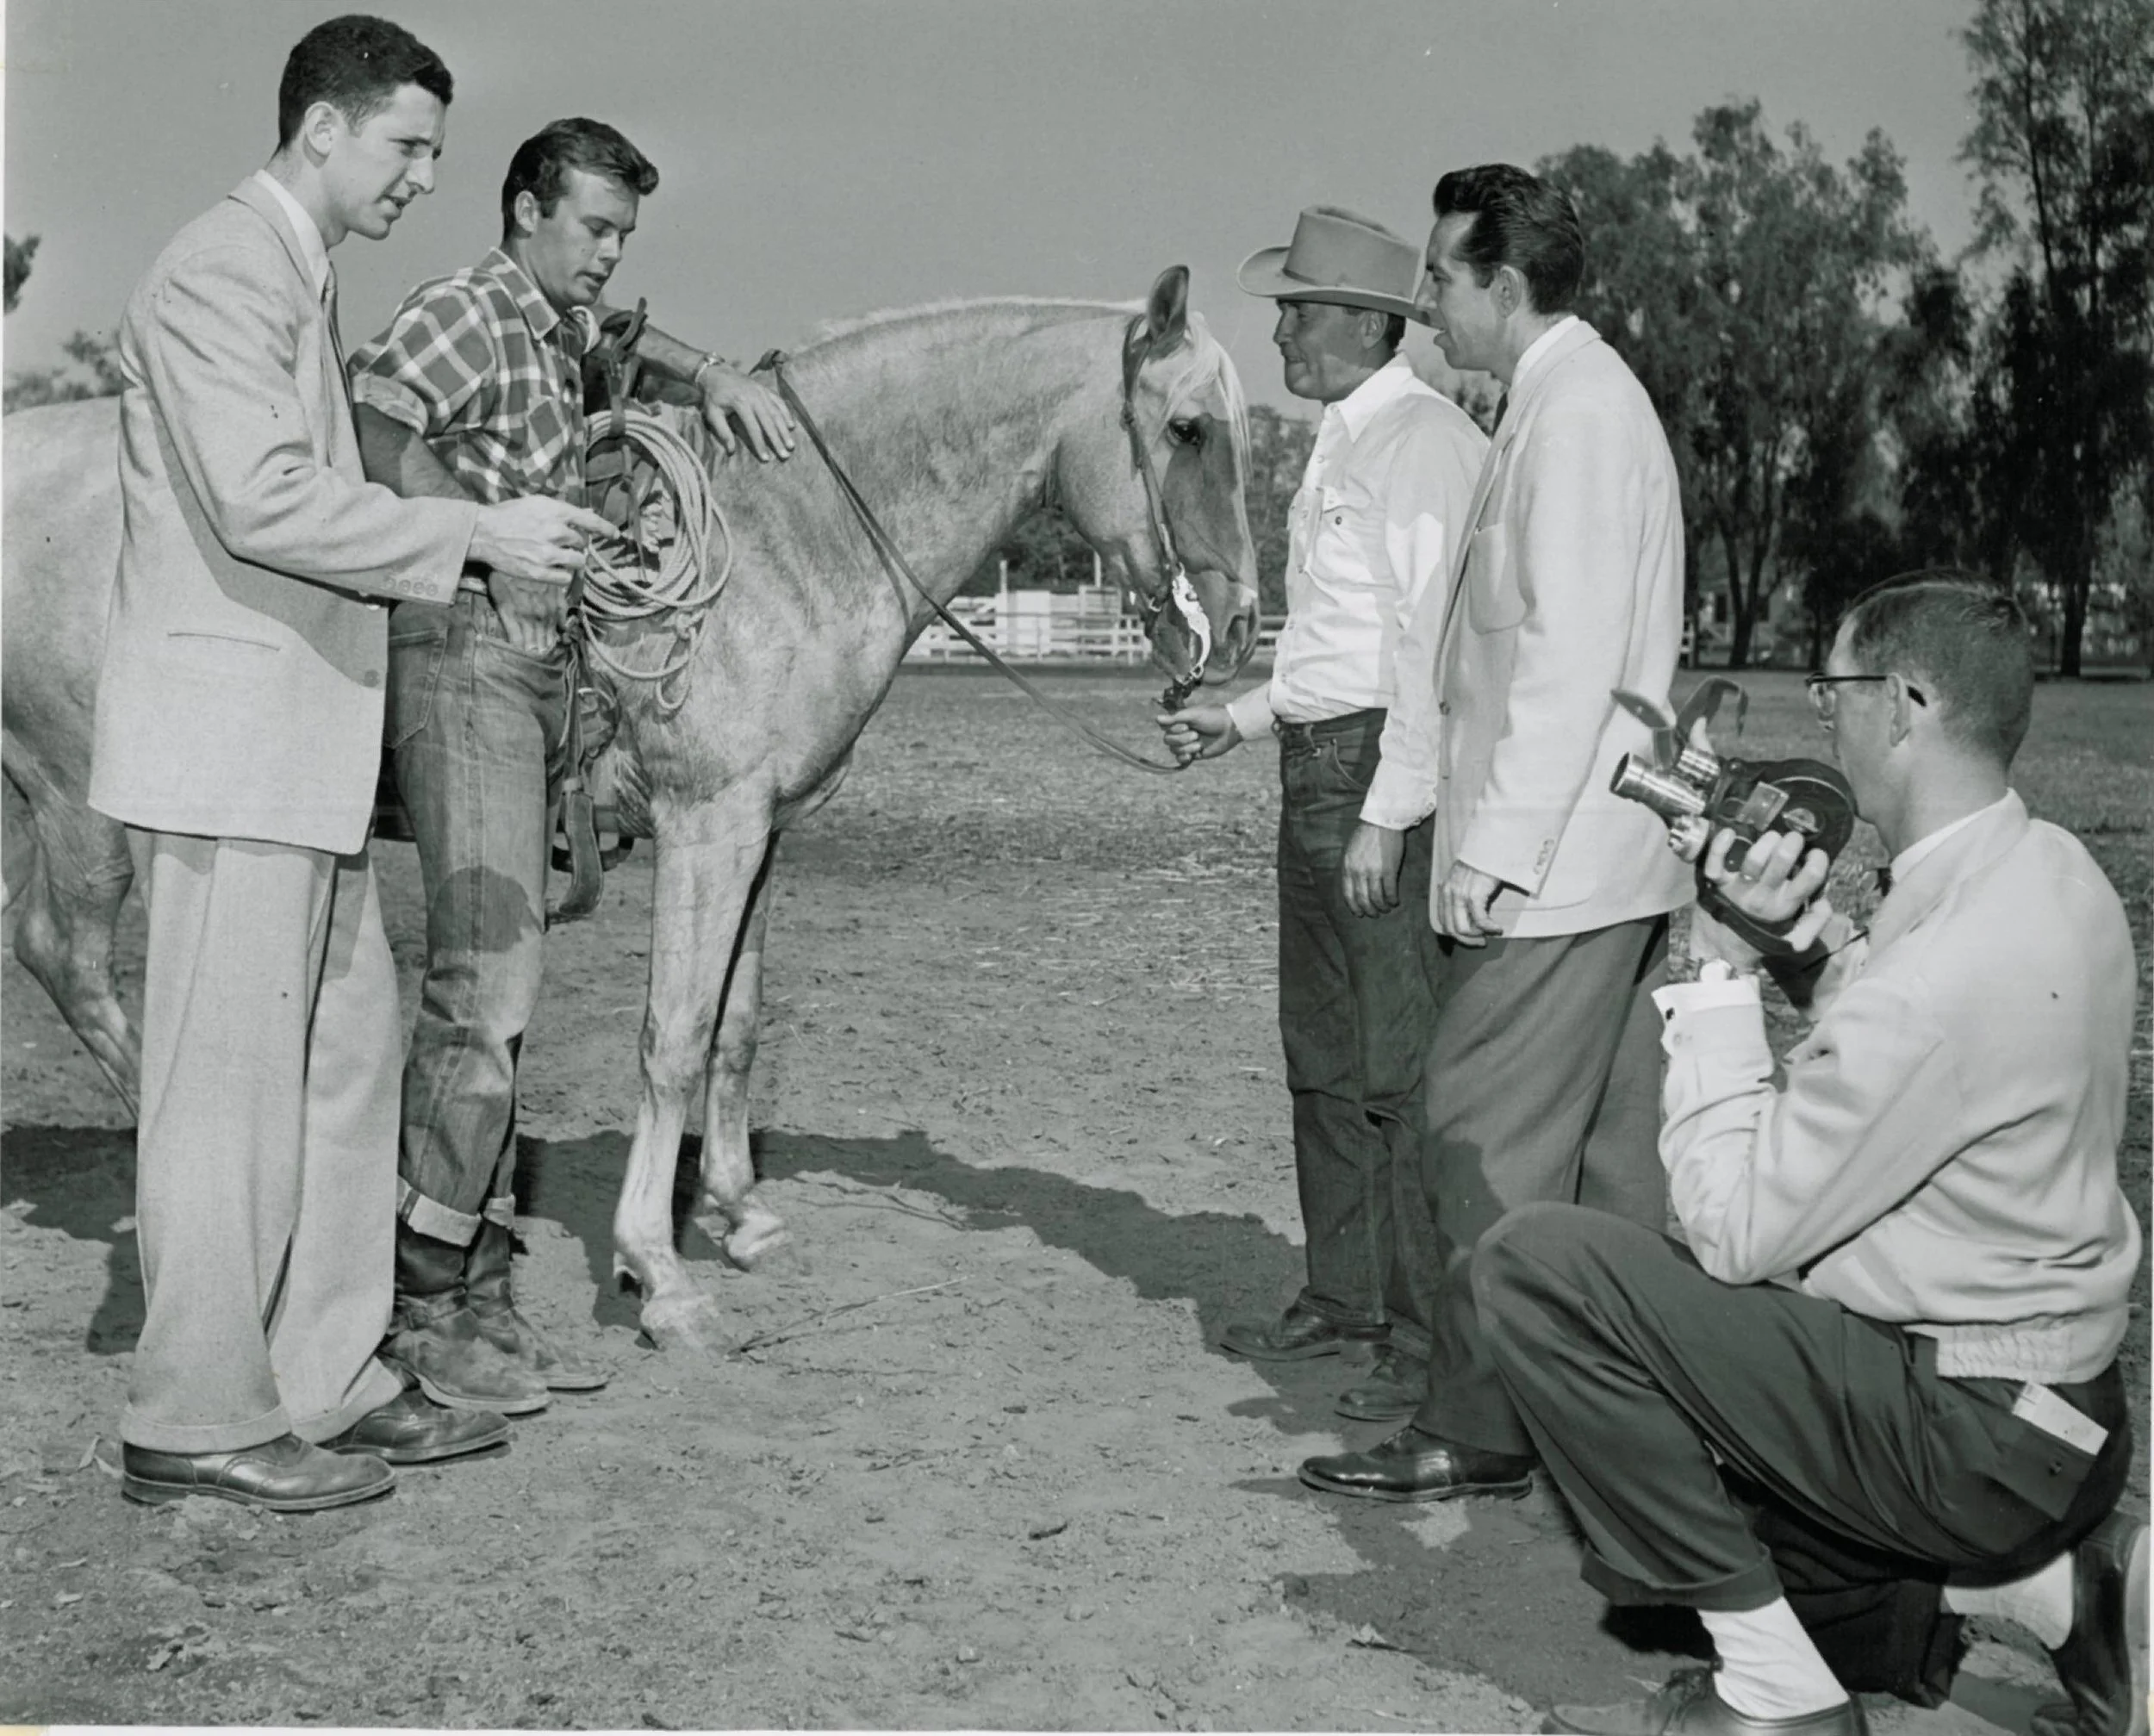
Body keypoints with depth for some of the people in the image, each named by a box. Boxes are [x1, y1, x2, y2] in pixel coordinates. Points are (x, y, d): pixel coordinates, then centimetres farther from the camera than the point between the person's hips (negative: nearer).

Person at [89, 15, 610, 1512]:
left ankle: (328, 1383, 21)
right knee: (231, 1076, -4)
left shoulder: (301, 280, 19)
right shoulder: (222, 272, -12)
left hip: (303, 738, 10)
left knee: (348, 1048, 13)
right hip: (230, 734, -10)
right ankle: (195, 1425, 5)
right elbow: (259, 499, -23)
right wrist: (473, 533, -21)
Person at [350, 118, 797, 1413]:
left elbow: (613, 333, 44)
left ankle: (484, 1295, 15)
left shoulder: (556, 331, 19)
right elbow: (373, 422, -26)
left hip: (540, 665, 10)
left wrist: (710, 374, 28)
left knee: (497, 983, 9)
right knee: (489, 977, -13)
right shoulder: (464, 312, -8)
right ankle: (424, 1307, -6)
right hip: (466, 659, -10)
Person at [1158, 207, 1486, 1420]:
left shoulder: (1424, 441, -13)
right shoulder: (1341, 443, 18)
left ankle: (1431, 1334, 0)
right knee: (1323, 1048, 16)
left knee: (1401, 1059, -7)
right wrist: (1241, 719, 20)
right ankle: (1342, 1294, 28)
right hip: (1318, 769, 10)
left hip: (1387, 769, -10)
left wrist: (1388, 811, -24)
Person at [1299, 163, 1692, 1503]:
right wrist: (1399, 799, 19)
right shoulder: (1559, 400, 18)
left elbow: (1572, 657, -21)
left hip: (1553, 868, -10)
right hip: (1620, 862, 10)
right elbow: (1460, 638, 19)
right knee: (1614, 1148, 12)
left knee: (1489, 1143, -4)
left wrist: (1499, 848, -20)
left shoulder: (1575, 410, -13)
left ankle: (1479, 1433, 5)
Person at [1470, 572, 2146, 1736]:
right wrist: (1805, 929, 2)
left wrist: (1717, 975, -13)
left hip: (1967, 1439, -10)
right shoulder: (2053, 868, 1)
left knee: (1536, 1267, -17)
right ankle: (2060, 1586, 14)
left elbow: (1732, 1231, -22)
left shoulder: (1944, 972, -29)